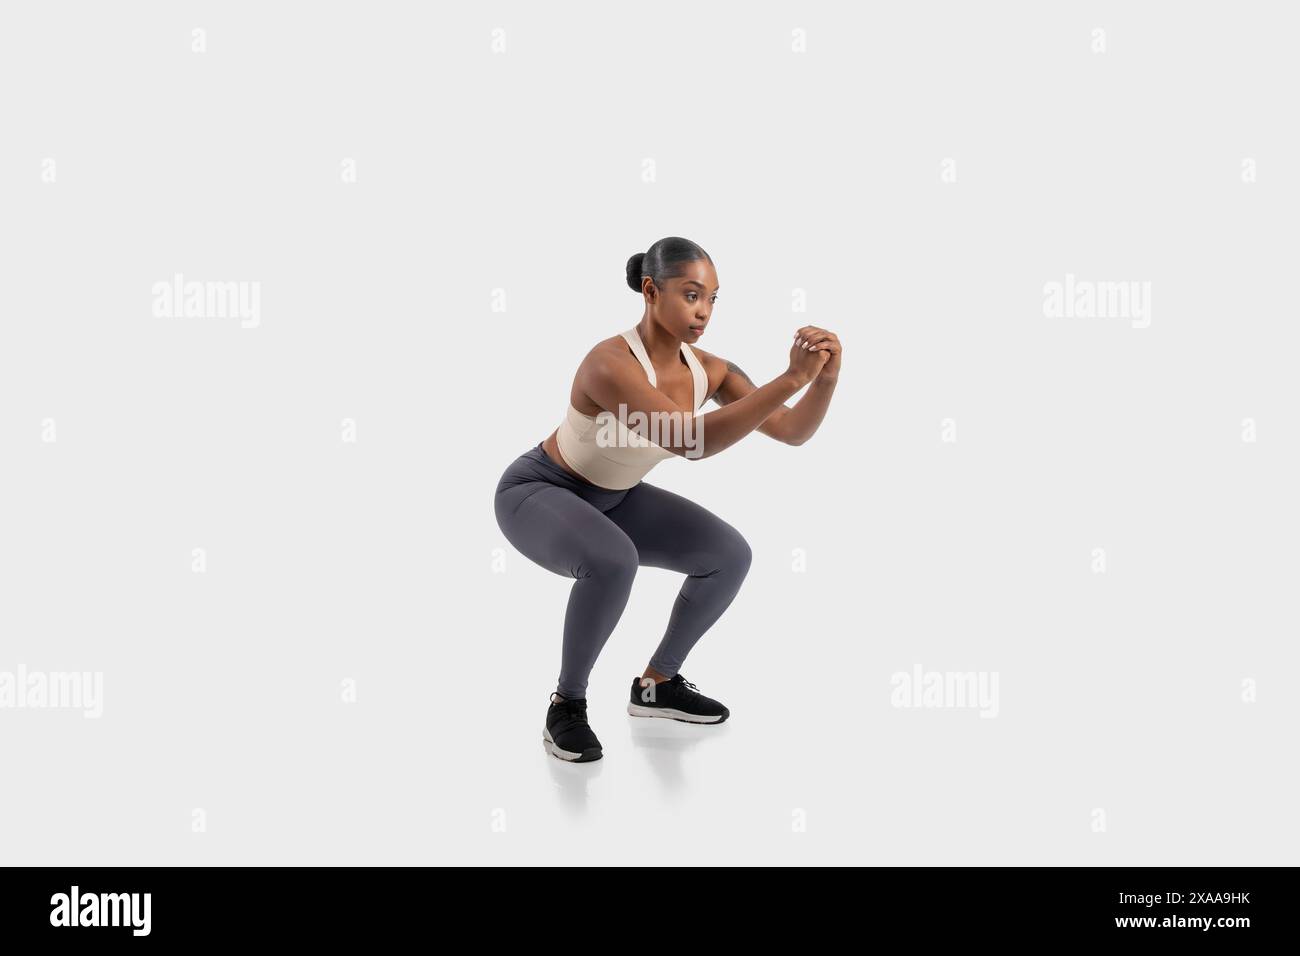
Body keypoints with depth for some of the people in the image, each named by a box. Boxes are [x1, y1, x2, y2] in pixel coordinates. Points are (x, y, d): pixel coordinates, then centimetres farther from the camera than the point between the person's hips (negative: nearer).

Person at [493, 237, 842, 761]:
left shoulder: (707, 369, -12)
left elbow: (793, 431, -11)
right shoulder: (610, 364, -35)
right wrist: (791, 378, -51)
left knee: (730, 554, -1)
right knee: (613, 561, -38)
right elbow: (693, 442, -47)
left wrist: (825, 378, -31)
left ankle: (657, 685, 15)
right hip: (535, 492, -8)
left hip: (611, 498, 8)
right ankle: (566, 705, -14)